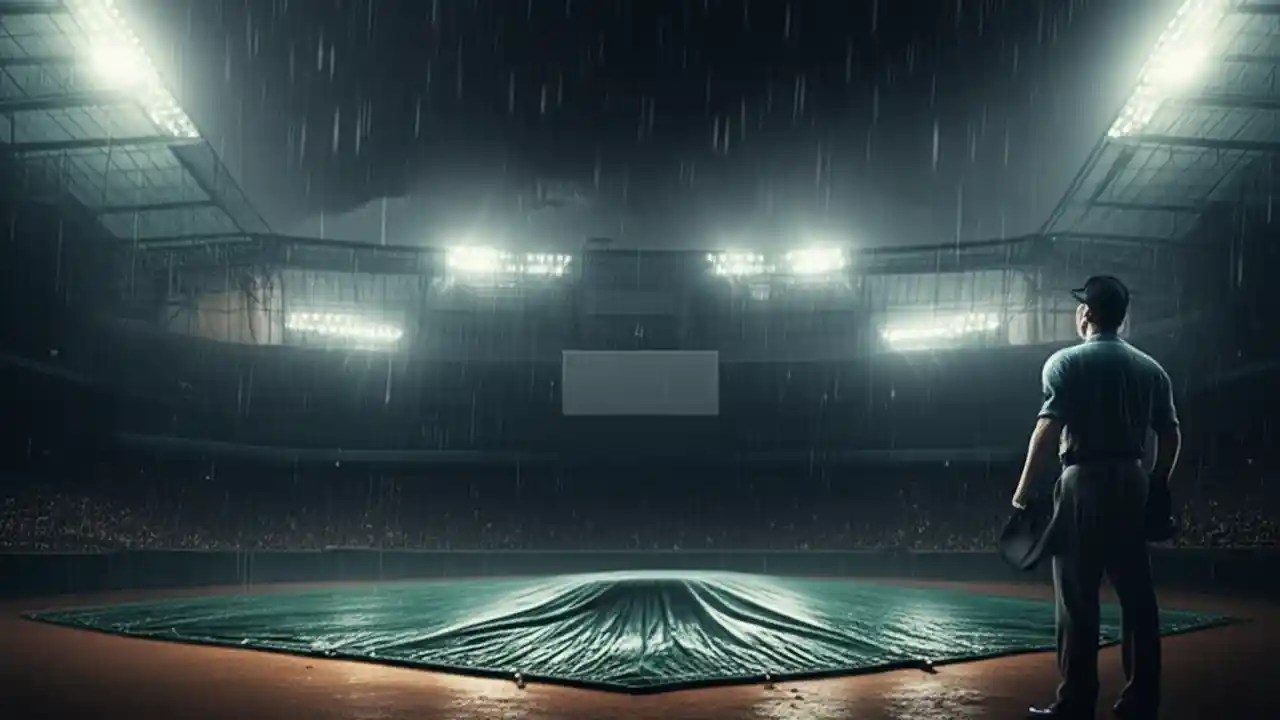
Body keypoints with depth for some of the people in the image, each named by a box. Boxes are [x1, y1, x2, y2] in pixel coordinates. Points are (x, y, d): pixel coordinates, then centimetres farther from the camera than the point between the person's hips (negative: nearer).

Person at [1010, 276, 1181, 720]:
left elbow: (1049, 429, -14)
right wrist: (1157, 487, 19)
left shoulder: (1067, 362, -5)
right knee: (1137, 596, 9)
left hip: (1085, 483, -5)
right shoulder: (1151, 368, 11)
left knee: (1078, 600, -2)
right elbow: (1170, 435, 10)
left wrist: (1024, 488, -10)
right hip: (1133, 483, 5)